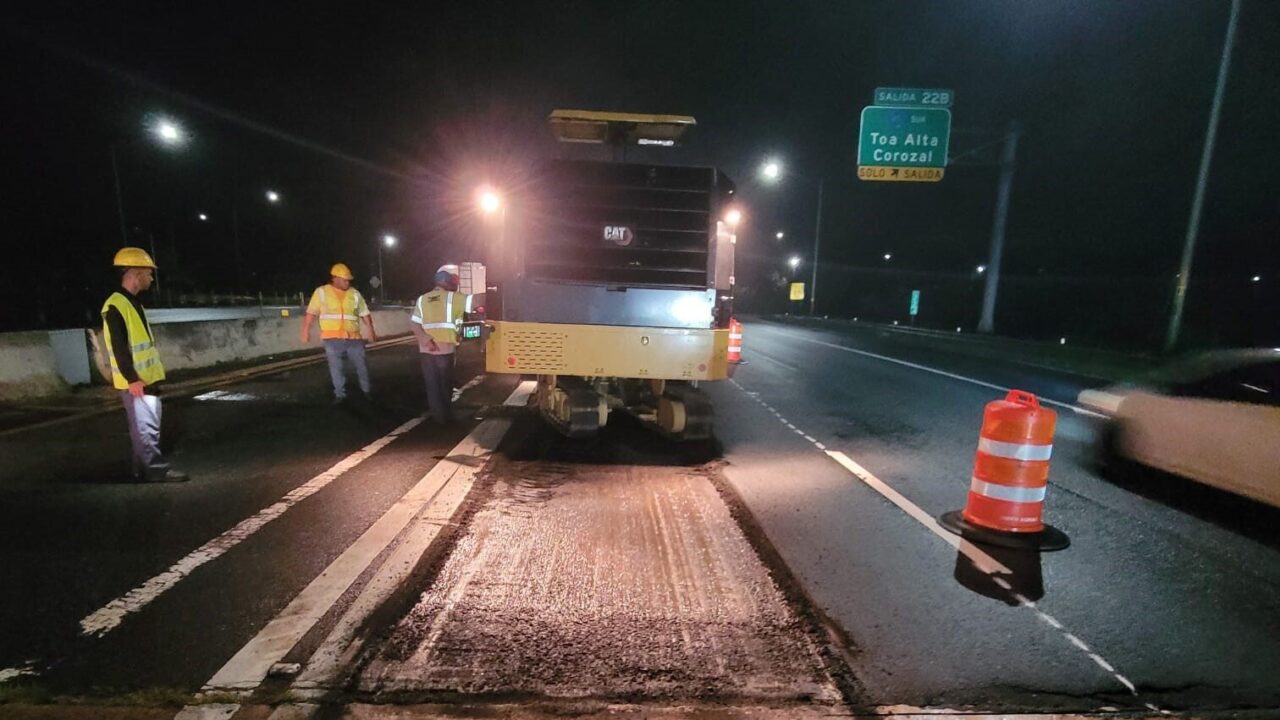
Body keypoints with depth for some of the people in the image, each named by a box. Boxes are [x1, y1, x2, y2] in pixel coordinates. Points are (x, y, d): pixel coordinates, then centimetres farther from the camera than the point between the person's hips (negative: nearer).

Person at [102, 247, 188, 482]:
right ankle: (157, 469, -4)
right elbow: (119, 348, -20)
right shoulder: (115, 306, -15)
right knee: (145, 427, -7)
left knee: (146, 426, 13)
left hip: (147, 379, 10)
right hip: (135, 382, -10)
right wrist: (132, 379, -22)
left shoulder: (133, 302, 15)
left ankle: (143, 469, 21)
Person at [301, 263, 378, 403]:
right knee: (336, 368, 3)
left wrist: (371, 330, 4)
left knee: (361, 364, 6)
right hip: (332, 338, -2)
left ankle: (366, 390, 22)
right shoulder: (321, 292, 2)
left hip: (353, 337, 2)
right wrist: (306, 331, -4)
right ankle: (340, 394, 13)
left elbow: (365, 313, 11)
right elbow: (311, 313, 1)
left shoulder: (355, 294, 8)